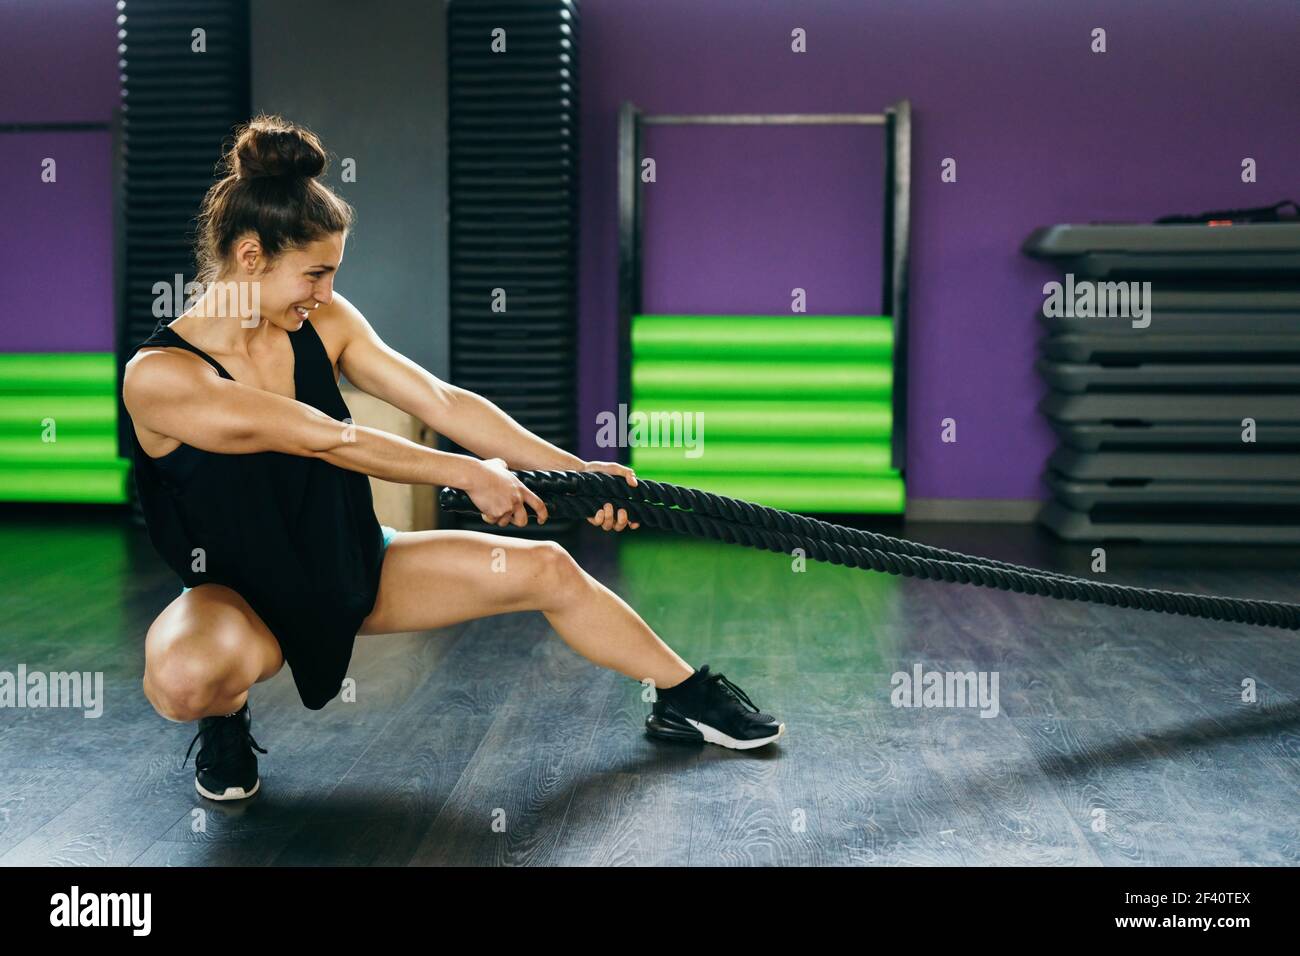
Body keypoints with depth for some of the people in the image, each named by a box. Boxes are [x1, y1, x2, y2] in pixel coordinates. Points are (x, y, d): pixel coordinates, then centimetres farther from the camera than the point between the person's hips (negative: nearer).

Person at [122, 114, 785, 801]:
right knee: (185, 676, -40)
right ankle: (224, 718, -1)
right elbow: (326, 440, -30)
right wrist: (468, 475, -27)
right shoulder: (158, 376, -24)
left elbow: (442, 402, -9)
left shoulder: (322, 323, -6)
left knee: (545, 570, -3)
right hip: (237, 594, -5)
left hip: (350, 565, 5)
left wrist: (574, 471, -14)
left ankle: (683, 698, 18)